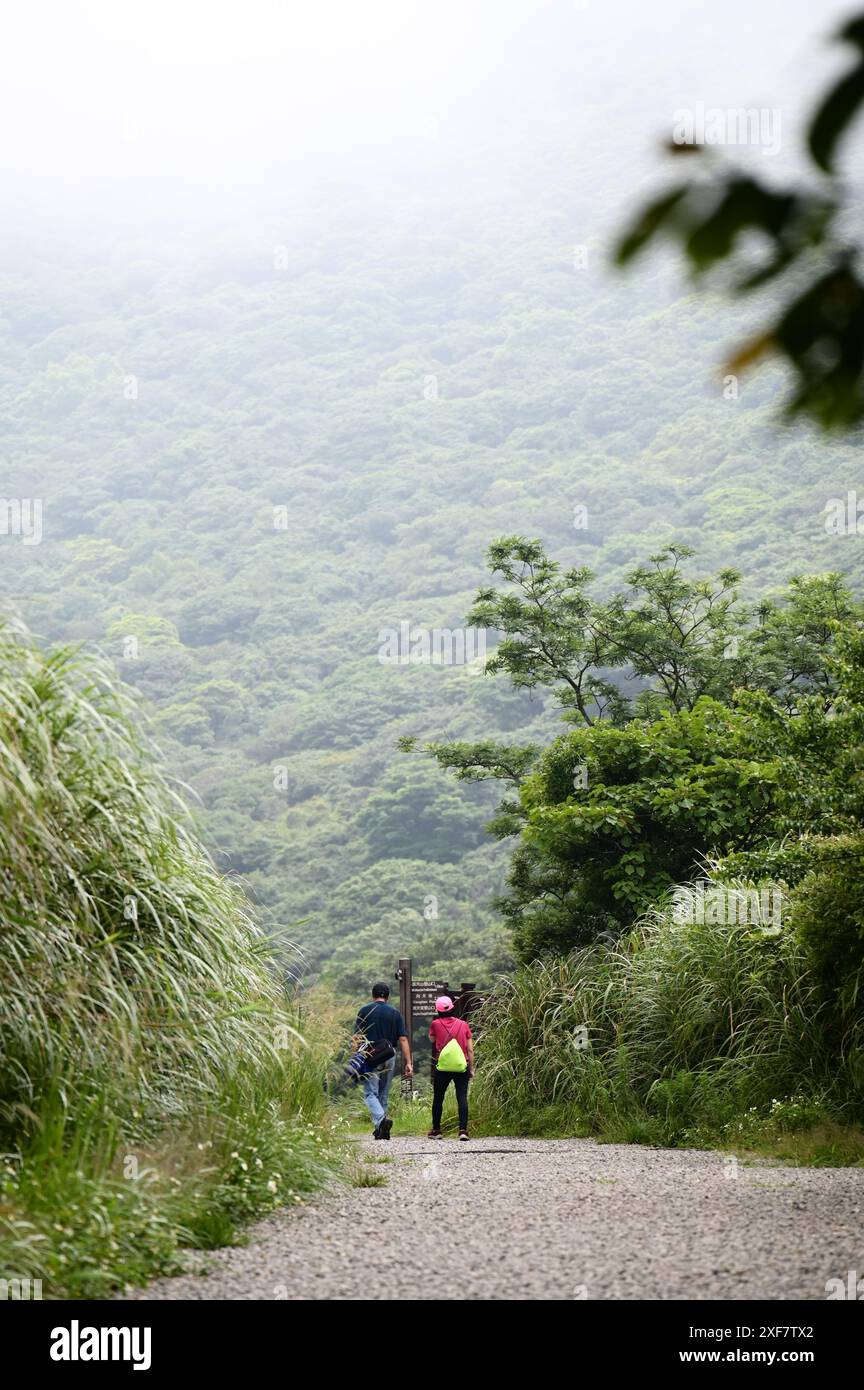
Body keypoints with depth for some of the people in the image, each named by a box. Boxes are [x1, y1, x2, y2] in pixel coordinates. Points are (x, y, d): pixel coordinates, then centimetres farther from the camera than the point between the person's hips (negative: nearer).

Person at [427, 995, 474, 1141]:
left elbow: (431, 1039, 19)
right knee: (462, 1098, -3)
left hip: (442, 1067, -1)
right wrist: (471, 1069, 9)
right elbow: (470, 1050, 2)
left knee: (438, 1099, 14)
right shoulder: (463, 1024, 2)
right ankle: (463, 1130, -14)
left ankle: (436, 1130, 23)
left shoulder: (436, 1024, -2)